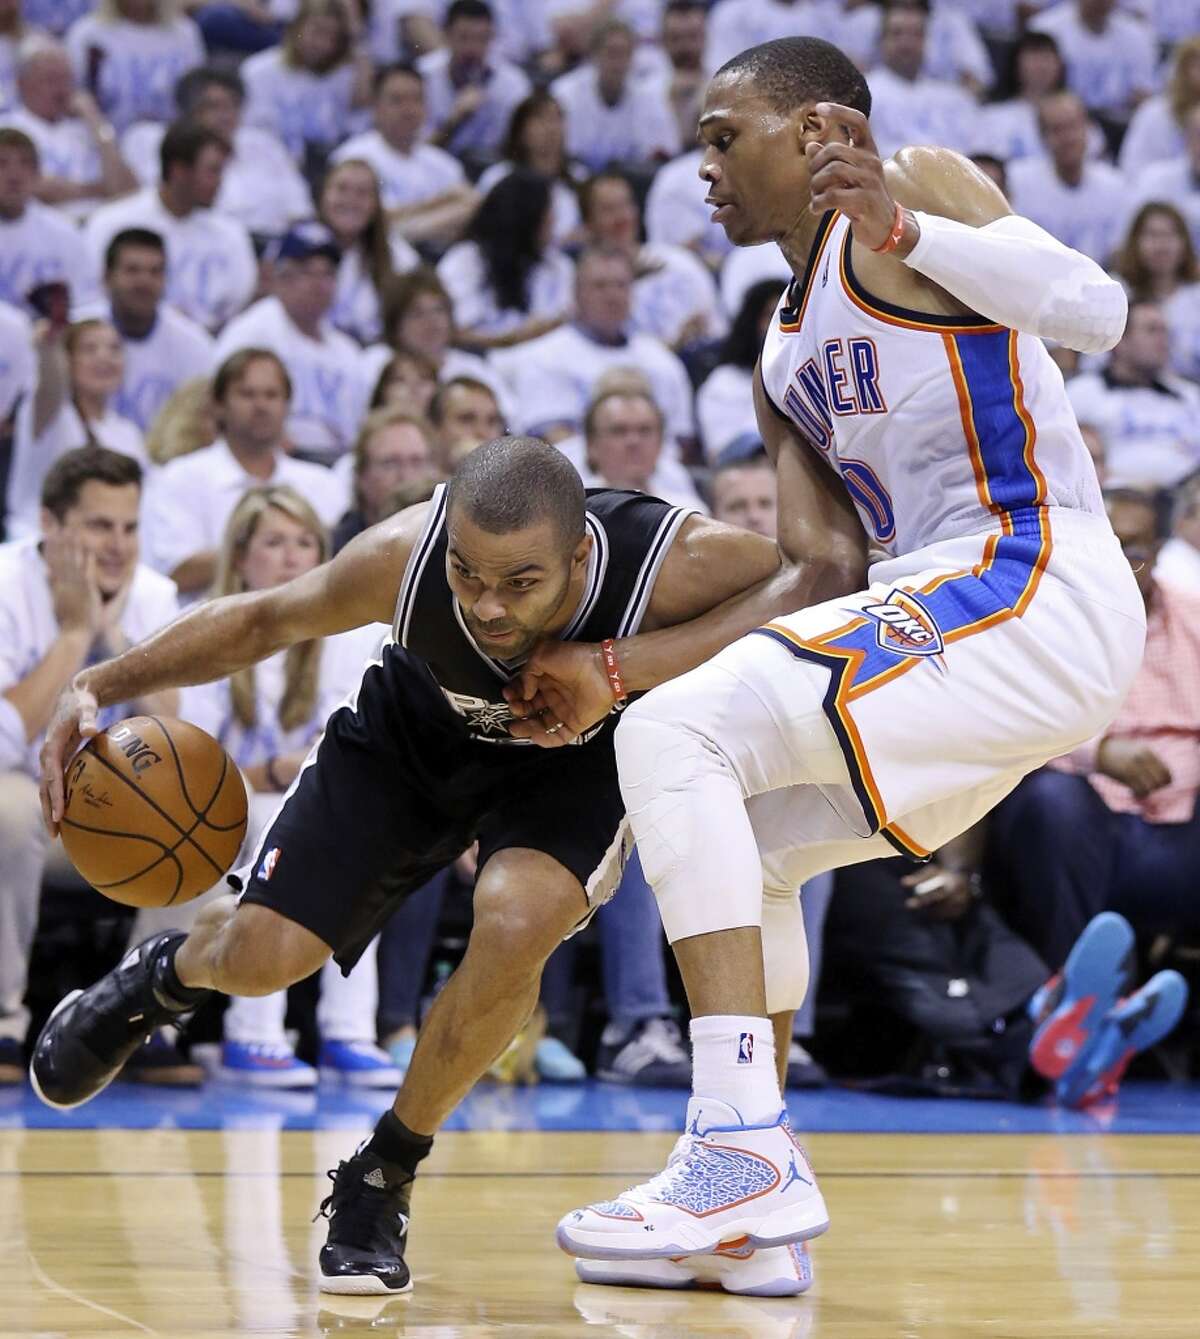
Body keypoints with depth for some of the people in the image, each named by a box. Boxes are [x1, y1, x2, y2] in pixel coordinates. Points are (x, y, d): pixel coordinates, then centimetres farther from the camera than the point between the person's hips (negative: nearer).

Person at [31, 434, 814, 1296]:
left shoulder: (669, 566, -42)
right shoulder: (401, 557, -34)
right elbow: (264, 620, -16)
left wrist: (628, 667, -41)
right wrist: (100, 685, -21)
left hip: (572, 754, -1)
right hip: (413, 735, 1)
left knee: (516, 928, -30)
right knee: (261, 956, -5)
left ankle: (384, 1177, -5)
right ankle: (165, 975, 37)